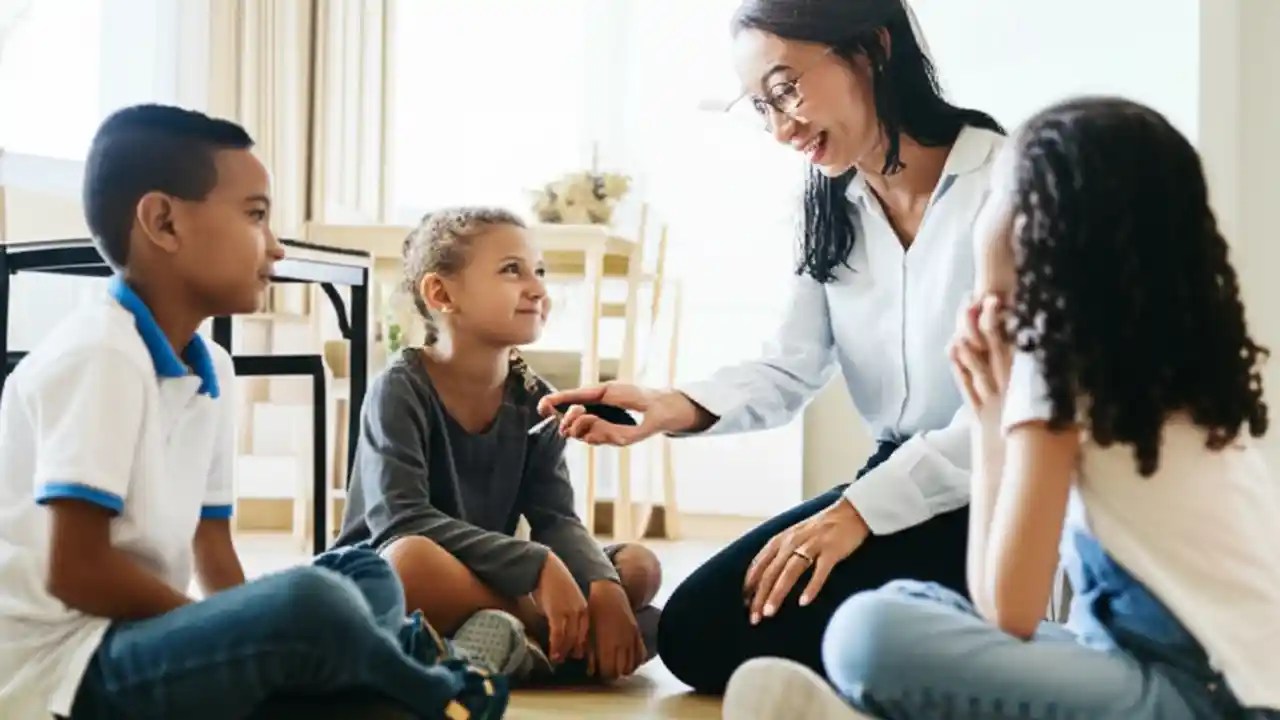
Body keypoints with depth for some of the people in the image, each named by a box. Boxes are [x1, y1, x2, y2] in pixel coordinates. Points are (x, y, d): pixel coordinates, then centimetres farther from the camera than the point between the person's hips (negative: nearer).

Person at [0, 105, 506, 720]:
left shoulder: (209, 369, 11)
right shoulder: (98, 354, -16)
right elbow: (76, 570, -20)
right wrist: (275, 627, -12)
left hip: (129, 641, 10)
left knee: (365, 577, 14)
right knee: (311, 608, -28)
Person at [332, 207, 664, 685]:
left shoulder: (534, 400, 2)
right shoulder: (401, 389, -14)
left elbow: (556, 519, -6)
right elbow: (402, 521, -26)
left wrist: (605, 590, -28)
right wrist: (539, 567, -33)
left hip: (483, 588, 6)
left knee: (639, 566, -9)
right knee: (414, 558, -40)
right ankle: (557, 639, -22)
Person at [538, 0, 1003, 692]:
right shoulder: (832, 210, 9)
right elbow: (787, 373, 2)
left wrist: (859, 509, -22)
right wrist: (672, 407, -19)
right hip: (893, 487, 8)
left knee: (768, 635, -20)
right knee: (697, 632, 0)